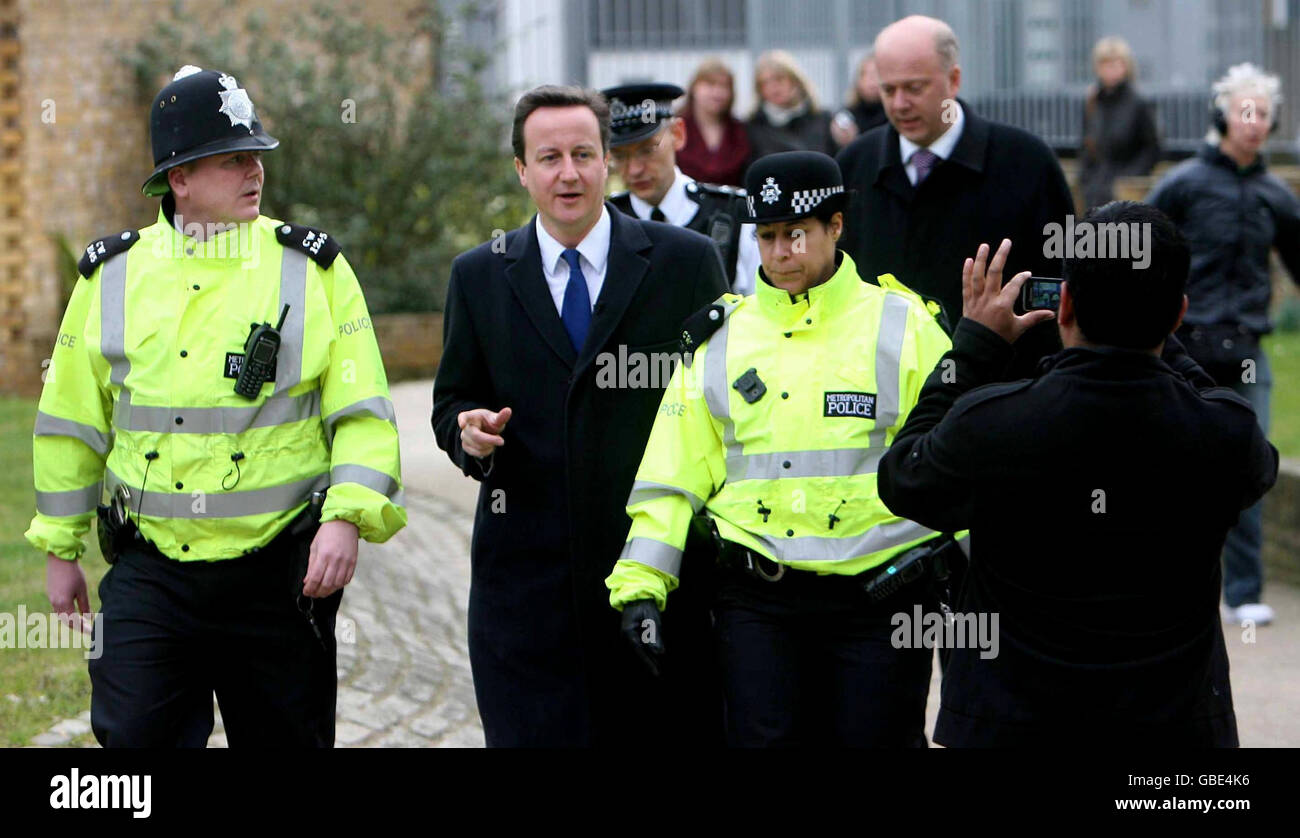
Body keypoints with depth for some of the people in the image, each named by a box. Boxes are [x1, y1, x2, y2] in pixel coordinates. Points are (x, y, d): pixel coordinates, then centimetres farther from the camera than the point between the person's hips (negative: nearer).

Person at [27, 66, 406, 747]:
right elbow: (71, 420, 13)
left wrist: (347, 518, -17)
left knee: (285, 739, 8)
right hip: (149, 574, 1)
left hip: (280, 575, -1)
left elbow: (364, 413, -2)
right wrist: (59, 548, 14)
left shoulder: (314, 268, 0)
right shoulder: (112, 276, 5)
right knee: (135, 737, -9)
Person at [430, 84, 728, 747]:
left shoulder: (685, 261, 4)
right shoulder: (478, 276, 9)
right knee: (531, 732, -1)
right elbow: (452, 402, 14)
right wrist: (470, 432, -10)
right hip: (528, 564, 1)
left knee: (681, 730, 1)